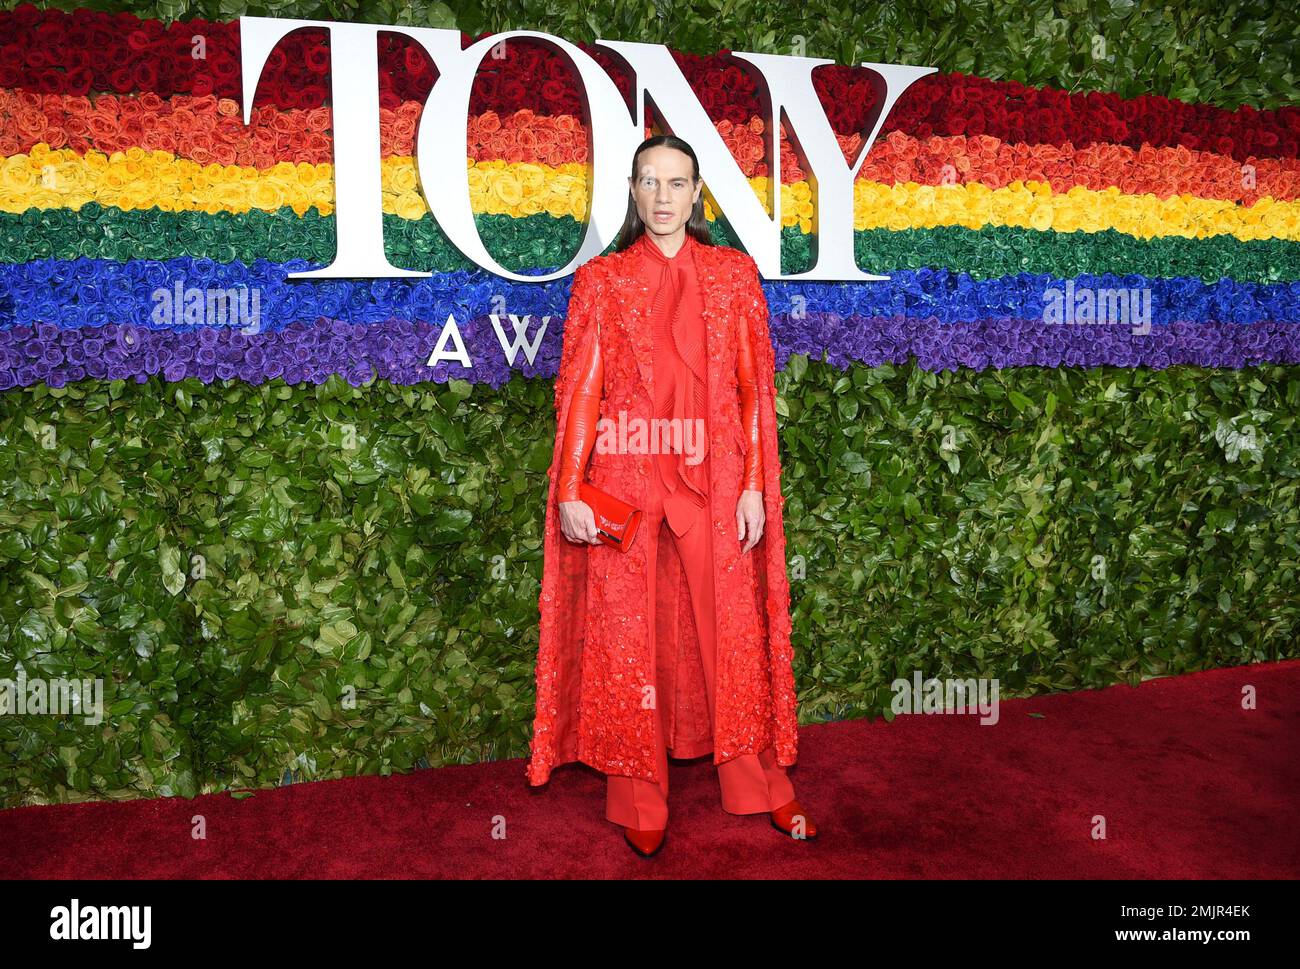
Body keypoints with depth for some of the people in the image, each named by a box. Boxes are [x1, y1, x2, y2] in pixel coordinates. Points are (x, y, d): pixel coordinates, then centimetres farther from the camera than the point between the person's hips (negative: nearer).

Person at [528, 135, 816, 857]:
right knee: (633, 634, 5)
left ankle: (761, 784, 23)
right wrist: (569, 492, -6)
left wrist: (755, 486, -3)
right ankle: (641, 800, 20)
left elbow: (756, 385, 4)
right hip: (627, 483, 0)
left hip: (713, 479, 0)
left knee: (728, 627, 6)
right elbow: (579, 390, 2)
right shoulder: (602, 281, 6)